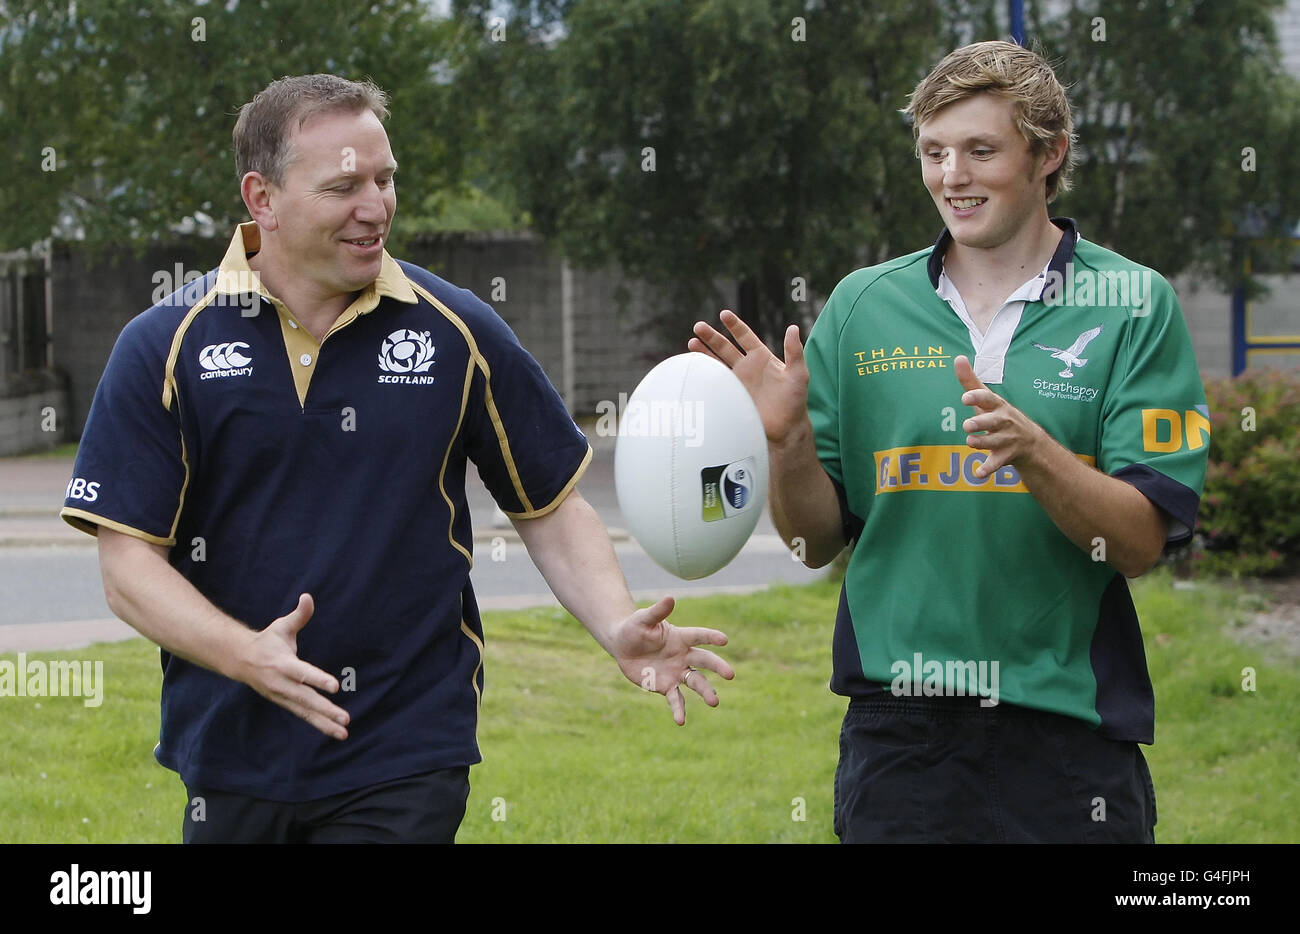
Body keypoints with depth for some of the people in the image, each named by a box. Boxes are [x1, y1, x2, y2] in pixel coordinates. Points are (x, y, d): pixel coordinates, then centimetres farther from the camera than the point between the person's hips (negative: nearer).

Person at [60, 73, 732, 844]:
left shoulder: (458, 332, 0)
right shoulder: (165, 346, -3)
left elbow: (552, 507, 6)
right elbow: (128, 558, -5)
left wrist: (619, 628, -11)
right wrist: (249, 656, -21)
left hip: (407, 760, -1)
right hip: (232, 758, 1)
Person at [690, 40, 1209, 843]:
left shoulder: (1134, 305, 0)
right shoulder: (863, 306, 6)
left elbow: (1142, 543, -7)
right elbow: (818, 542, 8)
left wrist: (1033, 450, -22)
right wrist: (787, 438, -11)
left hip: (1069, 734, -1)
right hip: (899, 731, 2)